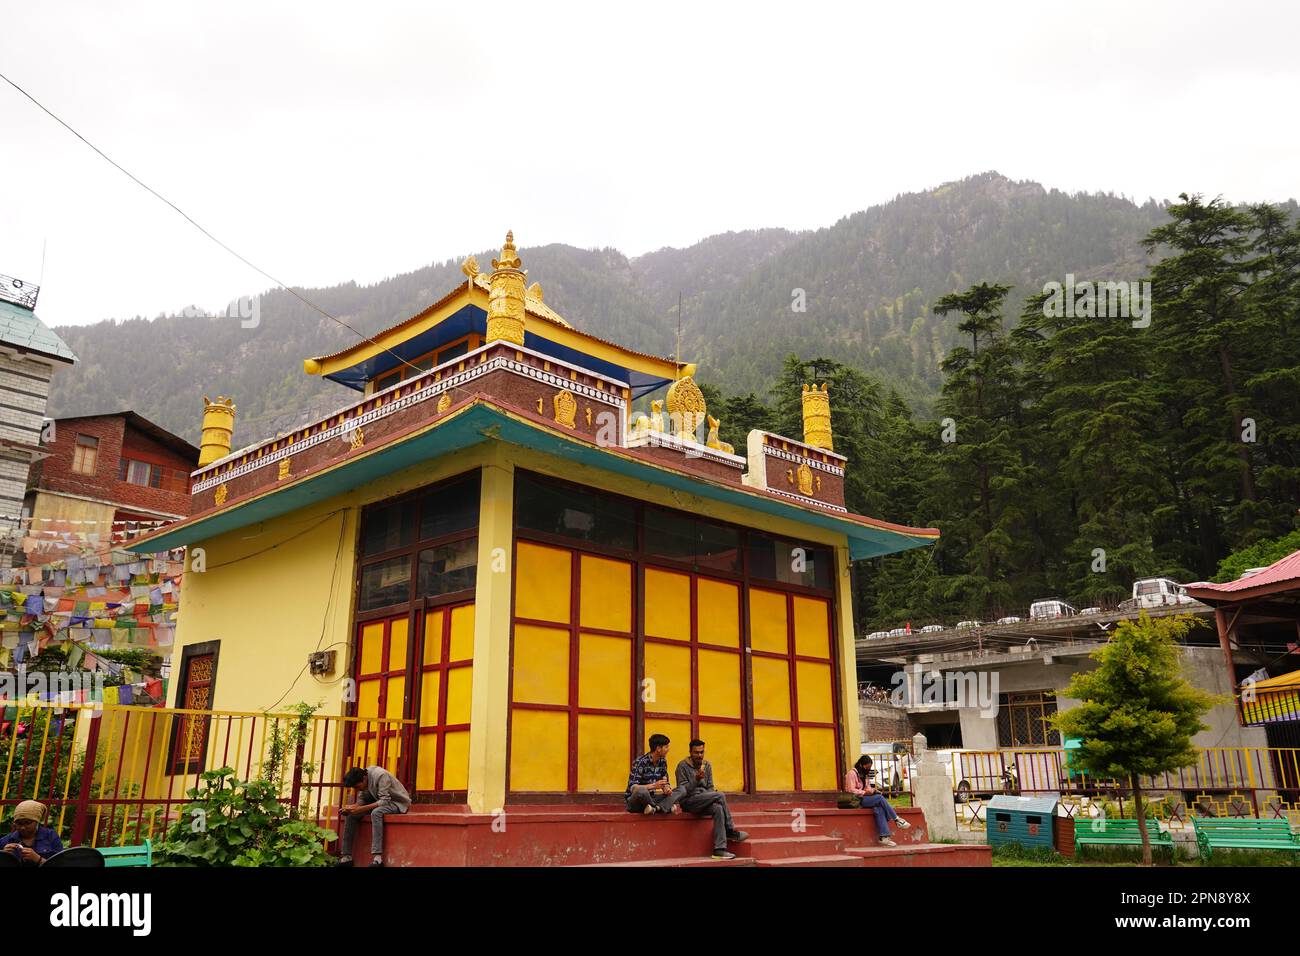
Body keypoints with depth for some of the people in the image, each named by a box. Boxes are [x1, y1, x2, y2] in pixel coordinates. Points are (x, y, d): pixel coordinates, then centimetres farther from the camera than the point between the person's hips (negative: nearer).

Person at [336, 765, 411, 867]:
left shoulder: (380, 775, -27)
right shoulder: (362, 779, -5)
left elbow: (385, 801, -31)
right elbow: (361, 800, 2)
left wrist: (360, 809, -35)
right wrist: (350, 807, -19)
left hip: (398, 802, -8)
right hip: (378, 802, 8)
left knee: (376, 812, -36)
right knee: (351, 814, -8)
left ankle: (377, 858, -39)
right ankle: (346, 857, -6)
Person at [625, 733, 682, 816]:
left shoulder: (662, 762, 4)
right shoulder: (640, 762, -17)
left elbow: (665, 783, 10)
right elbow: (632, 787, -23)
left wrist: (666, 788, -15)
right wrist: (654, 785, -33)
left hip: (650, 799, 6)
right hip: (634, 800, -6)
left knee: (676, 793, -10)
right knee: (641, 791, -39)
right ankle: (665, 806, -17)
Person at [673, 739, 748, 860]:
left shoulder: (707, 765, 14)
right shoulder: (683, 766, -4)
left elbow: (710, 787, 16)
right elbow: (682, 791, -10)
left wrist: (712, 797, -6)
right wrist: (696, 780, -23)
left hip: (703, 801, 6)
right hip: (688, 802, -6)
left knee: (718, 808, -29)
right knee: (720, 795, -25)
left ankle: (719, 849, -31)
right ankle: (730, 831, -12)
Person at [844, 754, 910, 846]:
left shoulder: (865, 774, 22)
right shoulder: (852, 773, -7)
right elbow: (851, 790, -15)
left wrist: (872, 790, -1)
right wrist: (865, 792, -22)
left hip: (864, 798, 8)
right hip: (856, 801, -8)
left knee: (878, 808, -24)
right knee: (880, 798, -25)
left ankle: (884, 837, -31)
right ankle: (897, 820, -17)